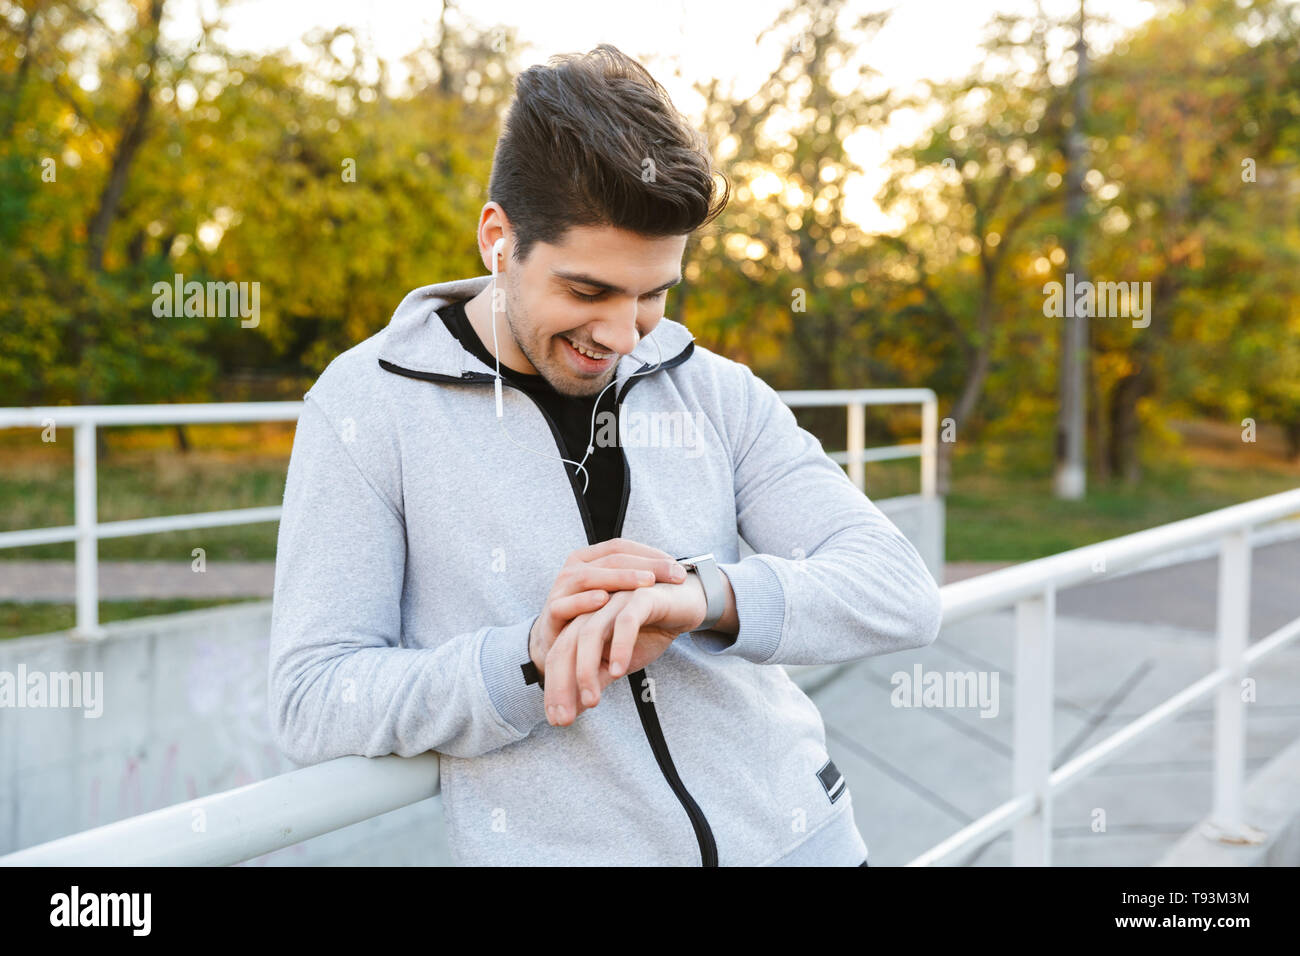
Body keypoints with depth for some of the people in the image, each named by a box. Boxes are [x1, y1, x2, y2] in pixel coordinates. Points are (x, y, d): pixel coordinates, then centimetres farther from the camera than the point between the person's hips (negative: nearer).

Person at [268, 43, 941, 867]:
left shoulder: (716, 392, 1)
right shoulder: (369, 406, -7)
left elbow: (901, 593, -6)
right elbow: (309, 703, -10)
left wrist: (708, 594, -24)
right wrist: (531, 657, -25)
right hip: (557, 850, -2)